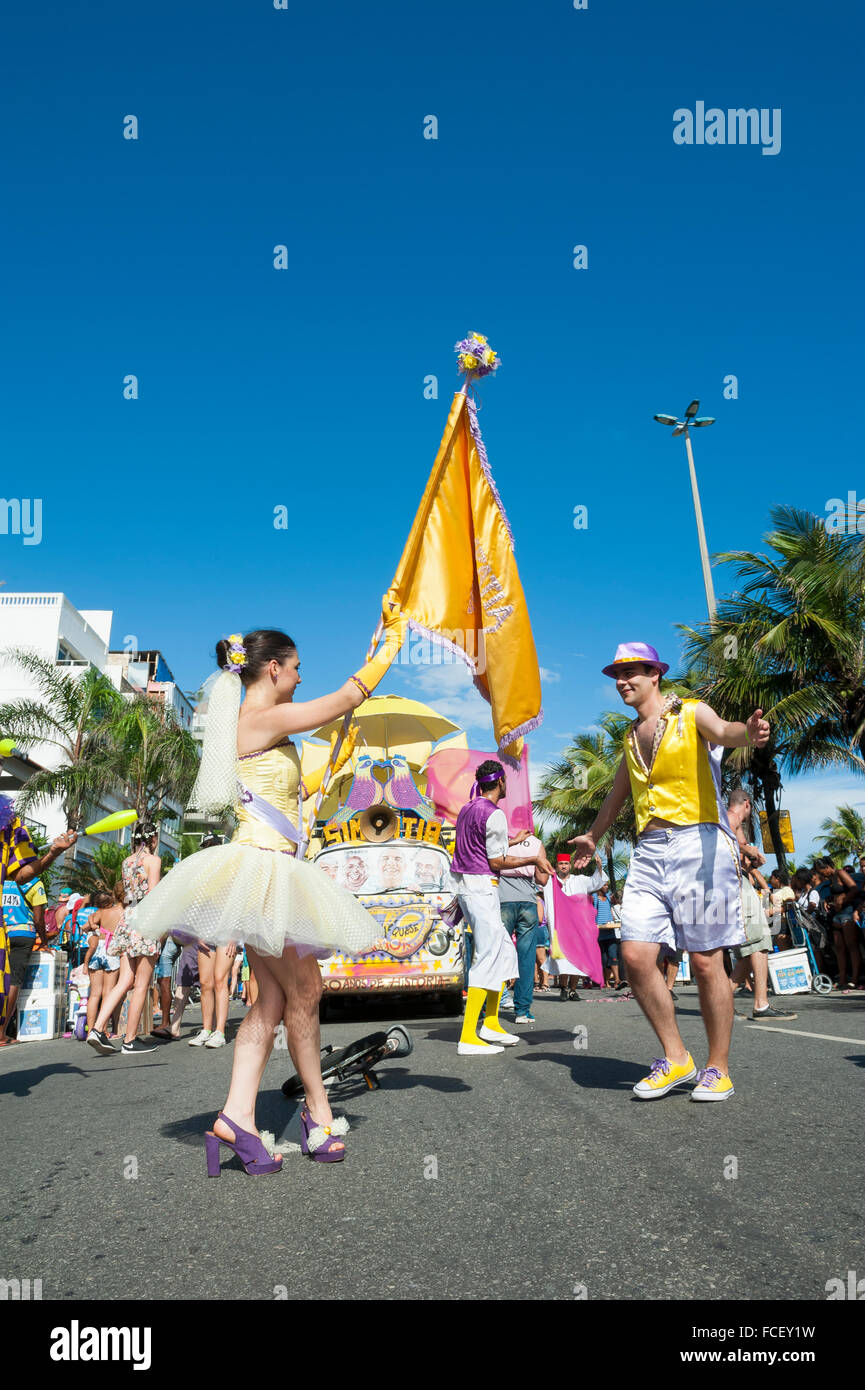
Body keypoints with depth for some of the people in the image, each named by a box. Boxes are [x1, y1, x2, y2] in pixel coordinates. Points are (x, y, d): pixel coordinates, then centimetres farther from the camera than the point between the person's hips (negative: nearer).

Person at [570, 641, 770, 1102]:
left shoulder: (691, 713, 3)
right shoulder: (632, 738, 21)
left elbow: (721, 731, -22)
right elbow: (617, 794, 36)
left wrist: (748, 732, -46)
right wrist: (592, 836, 49)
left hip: (698, 843, -6)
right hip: (649, 852, 6)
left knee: (705, 961, -2)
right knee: (635, 955, -5)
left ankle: (718, 1069, 15)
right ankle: (676, 1059, 12)